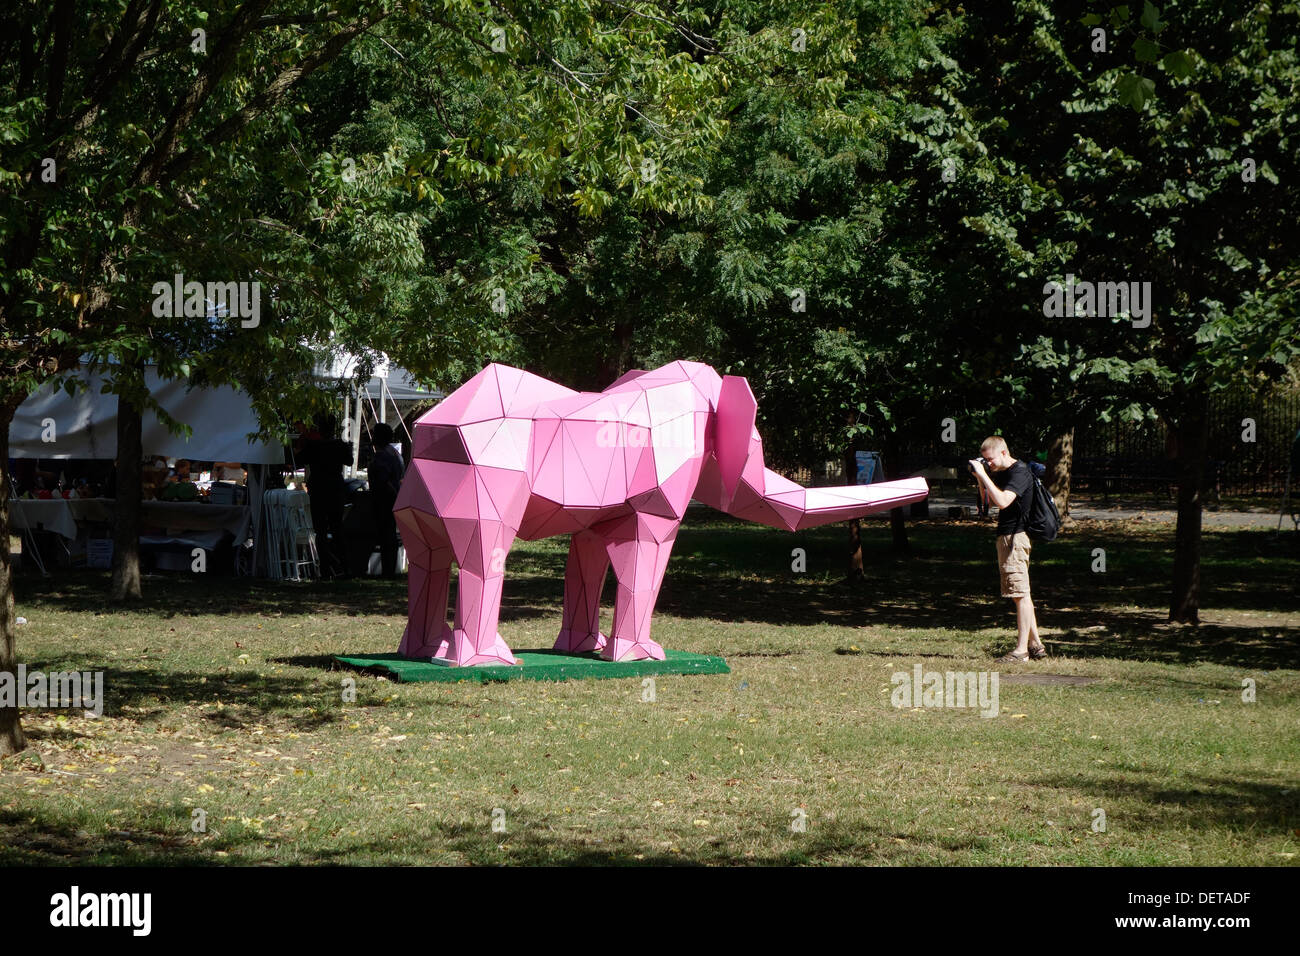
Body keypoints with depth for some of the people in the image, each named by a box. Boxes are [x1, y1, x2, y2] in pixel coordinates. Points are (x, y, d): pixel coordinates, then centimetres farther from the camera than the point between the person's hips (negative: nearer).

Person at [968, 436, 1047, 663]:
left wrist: (983, 475, -24)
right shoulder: (1001, 473, 15)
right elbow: (988, 500, 23)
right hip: (1006, 537, 10)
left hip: (1016, 537, -10)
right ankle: (1035, 644, 18)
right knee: (1021, 595, 13)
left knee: (1021, 594, -9)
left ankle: (1021, 650, -10)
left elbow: (1002, 501, -29)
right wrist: (980, 478, 7)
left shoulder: (1020, 472, -15)